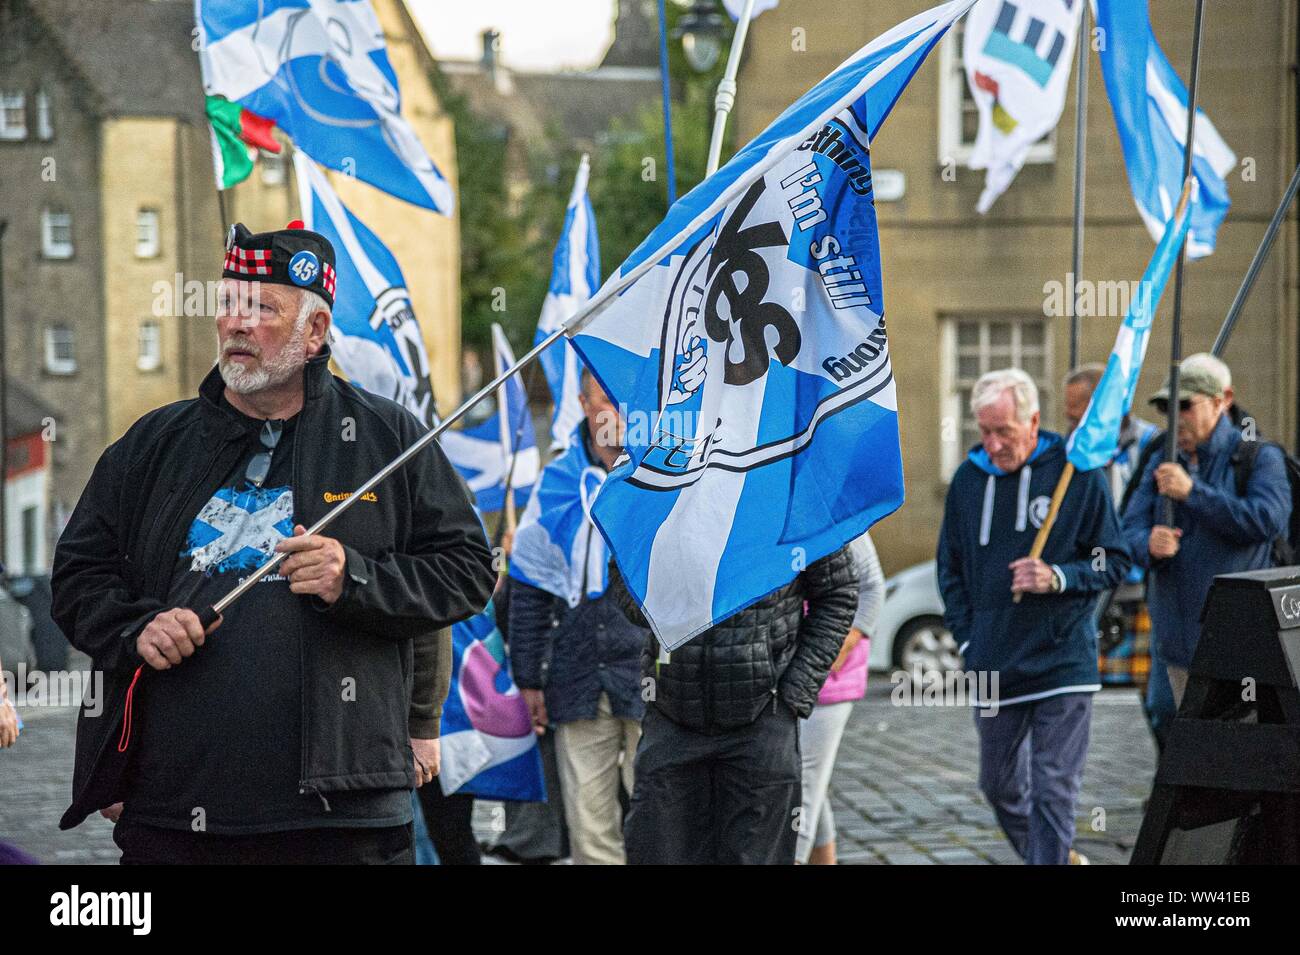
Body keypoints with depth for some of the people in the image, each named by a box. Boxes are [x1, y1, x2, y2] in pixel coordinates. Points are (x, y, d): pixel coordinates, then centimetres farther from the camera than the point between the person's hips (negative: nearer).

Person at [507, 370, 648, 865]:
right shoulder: (559, 482, 10)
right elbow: (530, 588, 18)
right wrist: (529, 677, 14)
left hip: (656, 680, -3)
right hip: (580, 686, 3)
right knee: (589, 829, 3)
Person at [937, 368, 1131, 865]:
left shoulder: (1078, 474, -5)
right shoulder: (967, 479, 7)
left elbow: (1115, 562, 0)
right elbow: (950, 570, 17)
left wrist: (1058, 578, -17)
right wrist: (968, 640, 5)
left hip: (1062, 661, -5)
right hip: (994, 667, 5)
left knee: (1054, 791, -6)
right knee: (999, 786, 15)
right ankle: (1051, 857, 37)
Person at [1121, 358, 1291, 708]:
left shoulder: (1260, 458, -2)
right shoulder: (1160, 465, 13)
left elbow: (1268, 521, -19)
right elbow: (1130, 531, 5)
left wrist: (1192, 492, -18)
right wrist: (1150, 545, -21)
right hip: (1180, 641, 6)